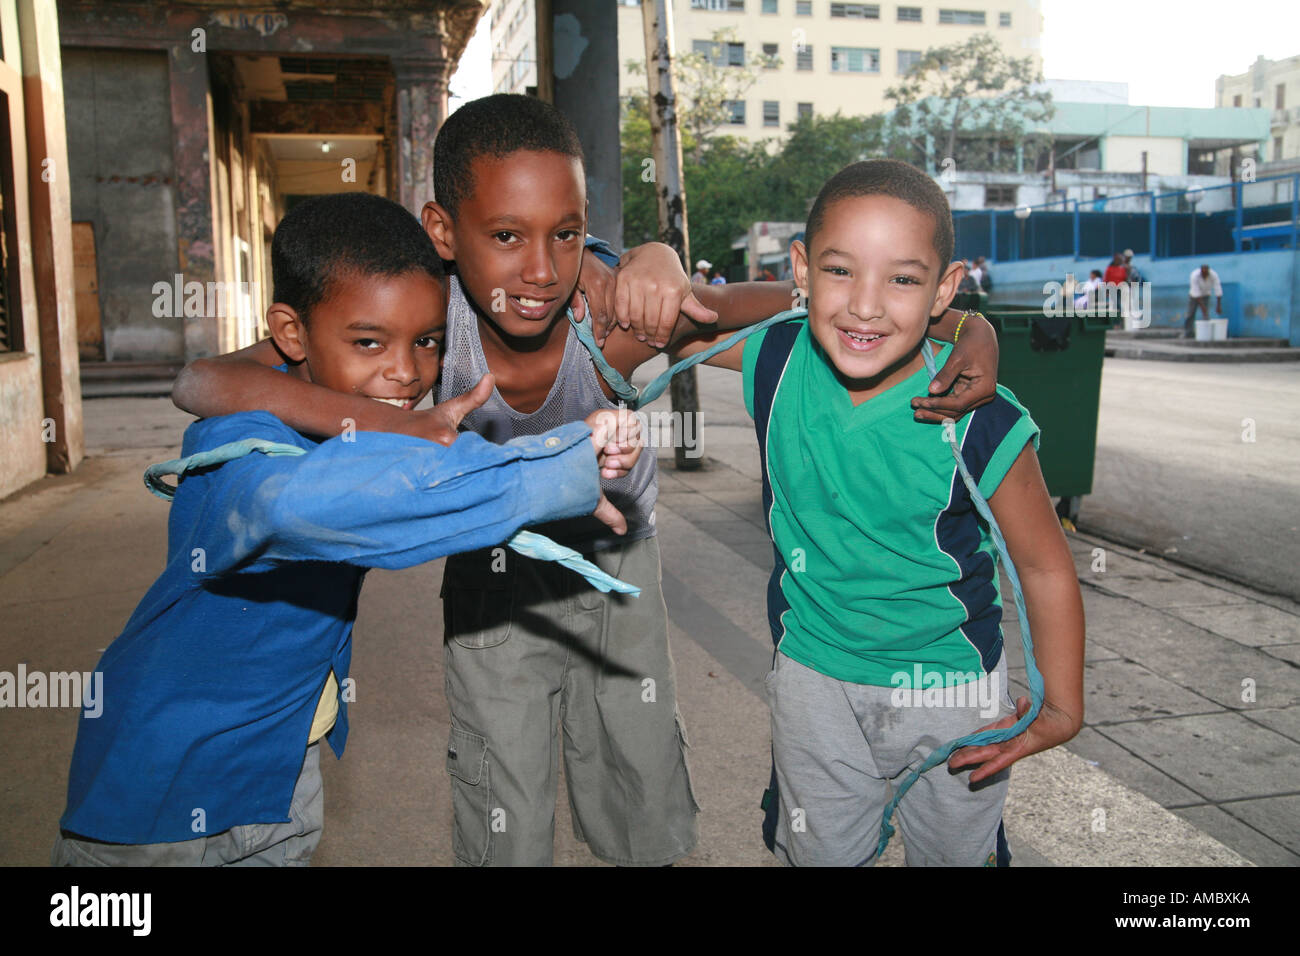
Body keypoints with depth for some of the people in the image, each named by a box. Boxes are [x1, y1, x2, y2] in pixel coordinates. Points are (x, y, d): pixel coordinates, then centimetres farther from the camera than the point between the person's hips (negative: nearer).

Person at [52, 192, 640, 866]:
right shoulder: (238, 443, -33)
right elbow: (297, 500, -57)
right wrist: (562, 468, -56)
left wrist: (425, 444, -12)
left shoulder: (368, 406, -9)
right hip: (166, 778, -6)